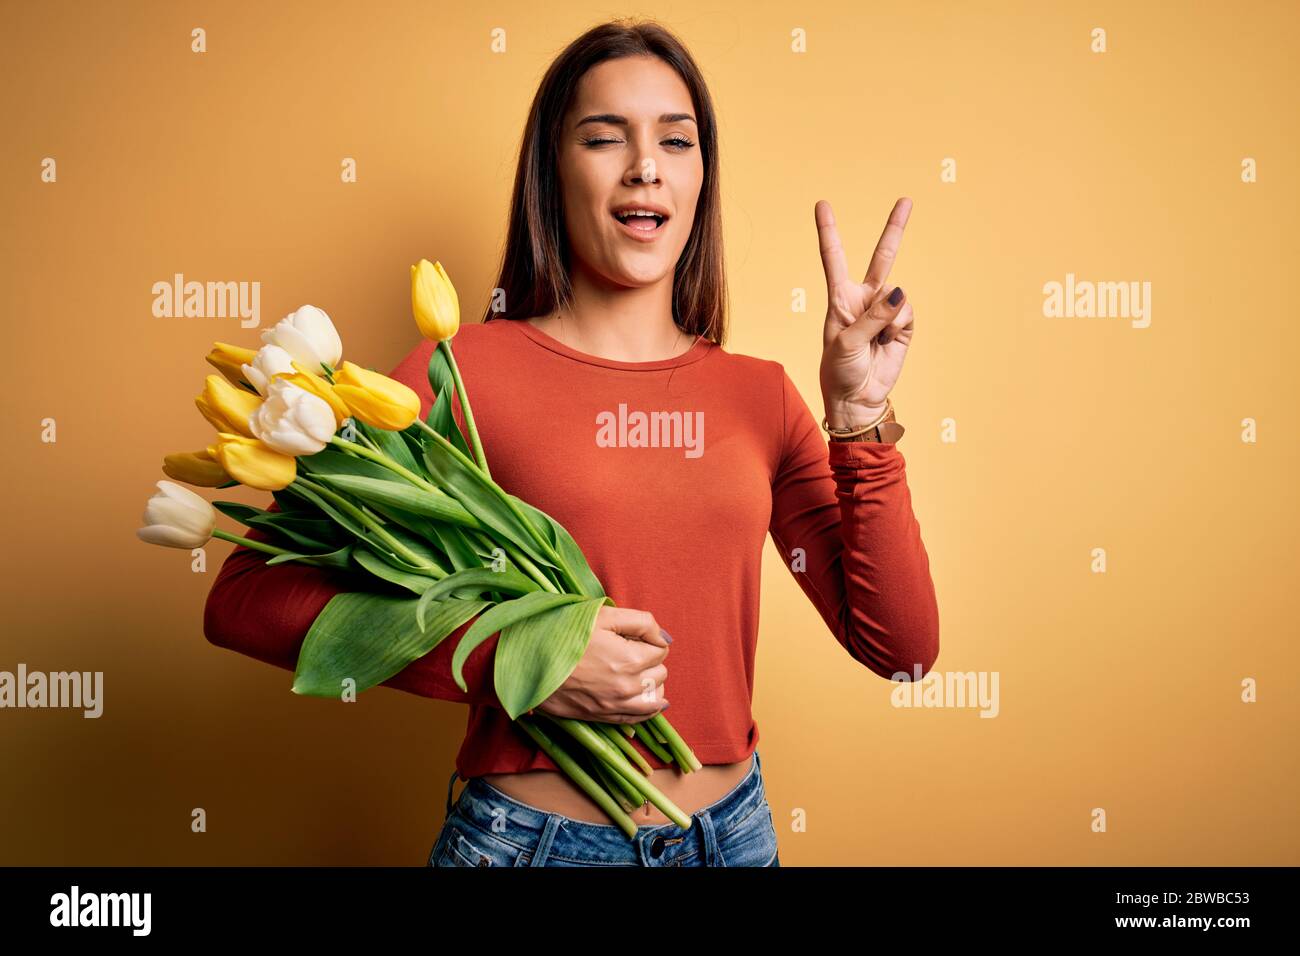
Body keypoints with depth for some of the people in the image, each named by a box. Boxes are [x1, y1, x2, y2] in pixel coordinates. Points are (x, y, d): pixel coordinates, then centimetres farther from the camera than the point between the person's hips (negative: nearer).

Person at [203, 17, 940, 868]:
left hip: (732, 829, 4)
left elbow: (903, 650, -3)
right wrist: (507, 660, -21)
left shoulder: (759, 394, 0)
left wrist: (858, 412, -10)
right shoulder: (462, 372, -10)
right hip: (531, 834, -3)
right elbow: (241, 598, -14)